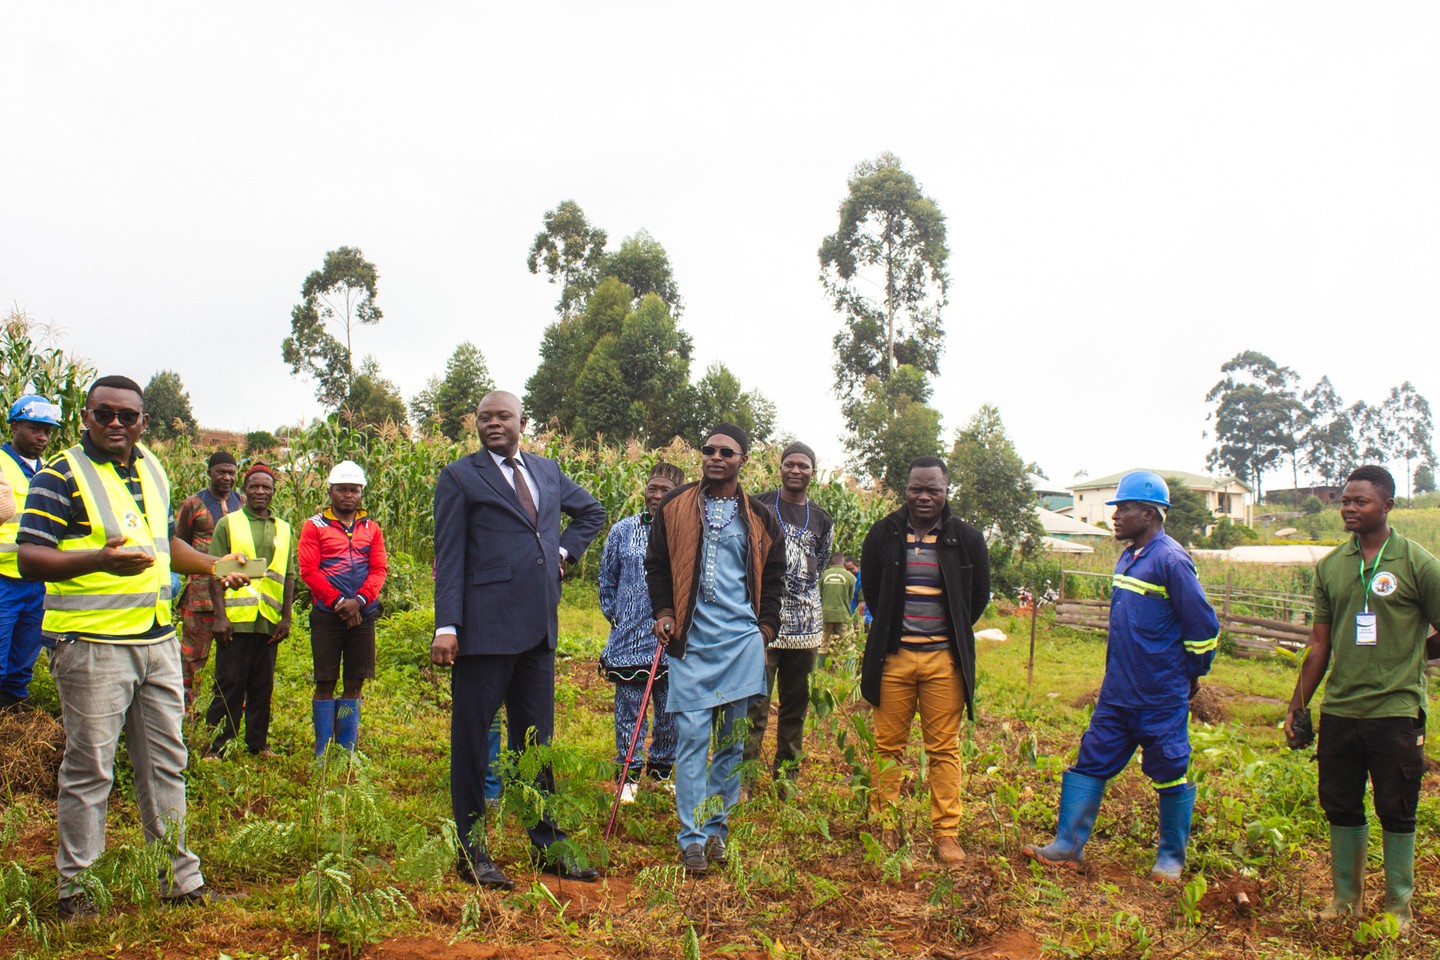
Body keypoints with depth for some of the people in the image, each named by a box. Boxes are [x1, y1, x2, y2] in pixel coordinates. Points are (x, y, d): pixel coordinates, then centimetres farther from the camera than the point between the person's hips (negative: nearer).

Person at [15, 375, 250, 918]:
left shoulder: (153, 471, 13)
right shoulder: (61, 476, -8)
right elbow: (30, 560, -16)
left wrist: (215, 566, 16)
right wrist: (100, 559, -30)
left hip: (158, 640, 7)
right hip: (92, 644, -7)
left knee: (166, 762, 12)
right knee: (90, 770, 0)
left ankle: (180, 878, 23)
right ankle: (76, 889, 15)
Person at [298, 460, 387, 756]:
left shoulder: (372, 528, 11)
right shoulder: (314, 526, 3)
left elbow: (379, 570, 4)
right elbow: (308, 570, -5)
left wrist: (359, 601, -13)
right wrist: (338, 602, -13)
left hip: (363, 615, 3)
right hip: (326, 615, -3)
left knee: (354, 684, 5)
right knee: (325, 684, 0)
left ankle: (347, 751, 14)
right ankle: (322, 753, 8)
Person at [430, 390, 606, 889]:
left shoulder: (547, 471, 15)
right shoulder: (460, 477, 0)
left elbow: (592, 511, 31)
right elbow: (450, 557, -5)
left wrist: (565, 549, 14)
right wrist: (446, 627, -13)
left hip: (539, 626, 5)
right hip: (485, 627, -5)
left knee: (536, 740, 12)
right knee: (472, 740, 3)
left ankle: (548, 847, 21)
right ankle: (472, 852, 13)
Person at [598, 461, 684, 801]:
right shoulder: (623, 531, 3)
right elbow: (607, 581, 13)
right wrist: (616, 616, 8)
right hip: (628, 639, 0)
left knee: (671, 712, 10)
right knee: (629, 710, 6)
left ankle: (661, 769, 27)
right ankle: (629, 774, 18)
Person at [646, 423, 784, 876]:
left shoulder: (759, 516, 9)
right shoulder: (675, 506, 6)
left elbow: (773, 575, 17)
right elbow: (657, 564, 12)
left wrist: (766, 626, 8)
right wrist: (664, 612, 1)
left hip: (741, 640, 2)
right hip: (691, 639, -1)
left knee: (732, 739, 6)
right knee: (691, 738, -5)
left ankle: (717, 827, 18)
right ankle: (692, 838, 2)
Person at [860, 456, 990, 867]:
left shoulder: (966, 538, 1)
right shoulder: (884, 534, 3)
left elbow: (978, 597, 13)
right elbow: (871, 590, 16)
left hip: (945, 659, -1)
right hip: (894, 655, 1)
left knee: (944, 749, 2)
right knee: (888, 745, 5)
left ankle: (947, 833, 9)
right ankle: (885, 825, 16)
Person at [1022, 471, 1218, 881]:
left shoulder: (1171, 560, -16)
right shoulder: (1128, 556, 9)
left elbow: (1203, 625, -13)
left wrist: (1192, 674, -1)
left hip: (1161, 697, -8)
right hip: (1117, 690, 8)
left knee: (1169, 774, 7)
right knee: (1090, 763, 7)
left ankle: (1171, 858, 21)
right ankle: (1067, 846, 12)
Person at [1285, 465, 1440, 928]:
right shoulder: (1330, 566, 7)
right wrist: (1297, 704, 10)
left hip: (1396, 711, -4)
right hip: (1339, 710, 4)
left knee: (1396, 812, 5)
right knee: (1341, 807, 11)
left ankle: (1398, 906, 21)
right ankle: (1346, 896, 27)